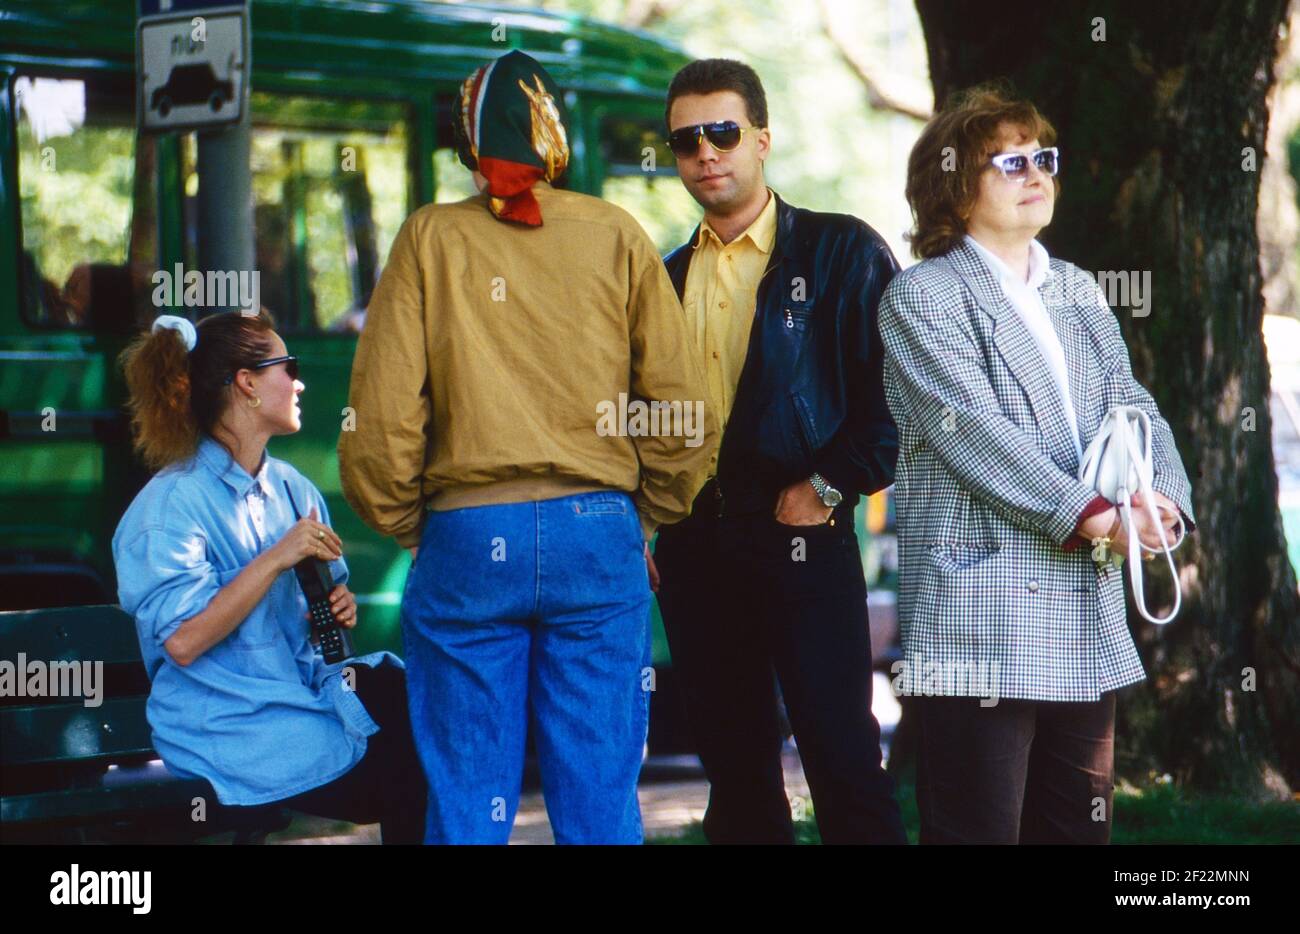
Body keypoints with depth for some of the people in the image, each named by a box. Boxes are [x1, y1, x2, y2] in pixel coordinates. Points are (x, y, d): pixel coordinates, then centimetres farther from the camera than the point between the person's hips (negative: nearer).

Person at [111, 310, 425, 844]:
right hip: (235, 728, -7)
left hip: (310, 680, 7)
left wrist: (339, 607, 1)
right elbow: (182, 640, -22)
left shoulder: (292, 488, 12)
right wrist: (276, 559, -23)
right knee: (406, 781, -22)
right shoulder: (168, 507, -11)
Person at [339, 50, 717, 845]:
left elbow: (381, 418, -4)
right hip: (598, 532, 1)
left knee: (468, 807, 4)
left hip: (466, 537, -1)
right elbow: (682, 409, 1)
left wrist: (408, 526, 11)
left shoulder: (430, 238, 1)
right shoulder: (615, 236, 4)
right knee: (602, 802, 5)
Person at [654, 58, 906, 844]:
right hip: (692, 545, 5)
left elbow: (897, 389, -6)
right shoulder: (667, 277, 15)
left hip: (800, 537, -5)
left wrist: (830, 487, -9)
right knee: (735, 768, 9)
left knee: (843, 760, -8)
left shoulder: (842, 251, -1)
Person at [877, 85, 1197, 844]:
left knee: (1081, 827, 10)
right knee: (980, 828, -7)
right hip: (981, 623, -7)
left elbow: (1132, 409, 10)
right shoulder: (922, 298, -3)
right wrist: (1089, 515, -22)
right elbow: (973, 429, -14)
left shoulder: (1078, 292, 19)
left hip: (1087, 622, 7)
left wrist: (1163, 496, -12)